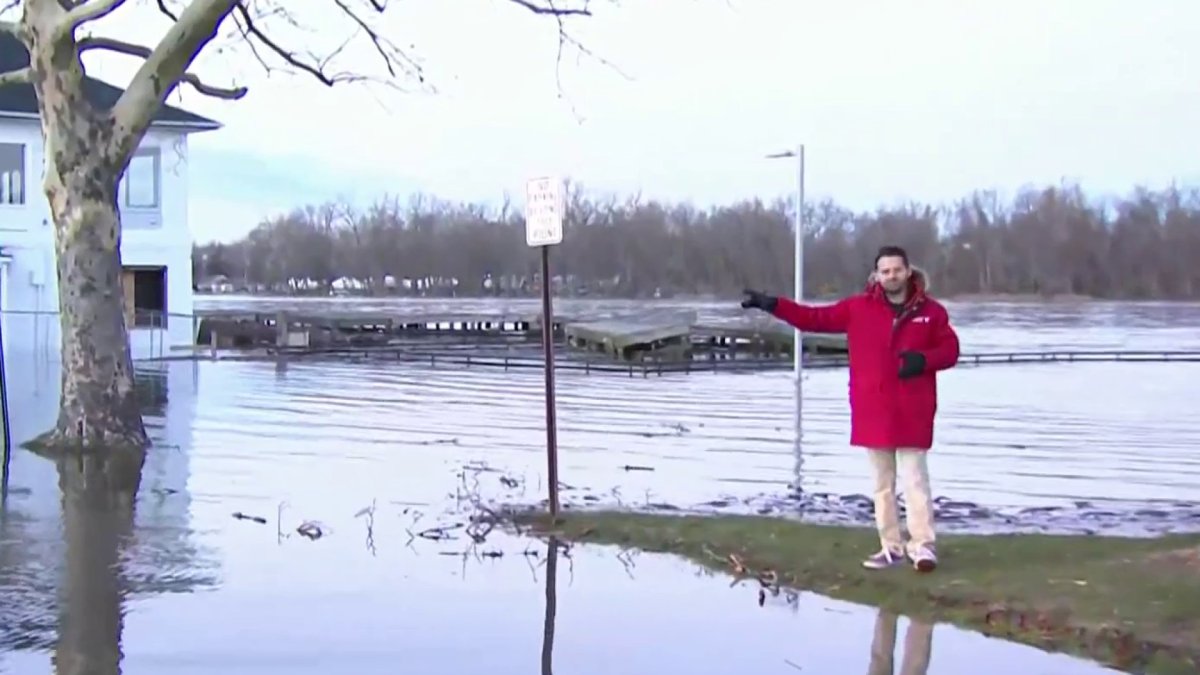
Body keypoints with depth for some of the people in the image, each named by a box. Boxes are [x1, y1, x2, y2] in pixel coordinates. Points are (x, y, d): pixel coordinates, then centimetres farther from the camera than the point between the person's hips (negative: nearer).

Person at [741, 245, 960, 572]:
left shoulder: (931, 311, 0)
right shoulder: (858, 307, 3)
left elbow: (950, 349, 4)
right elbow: (815, 318, 2)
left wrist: (923, 360, -17)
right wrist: (771, 304, -6)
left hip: (912, 414, -3)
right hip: (872, 412, 3)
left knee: (915, 479, -4)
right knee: (882, 483, 9)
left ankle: (923, 544, 1)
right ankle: (892, 546, 16)